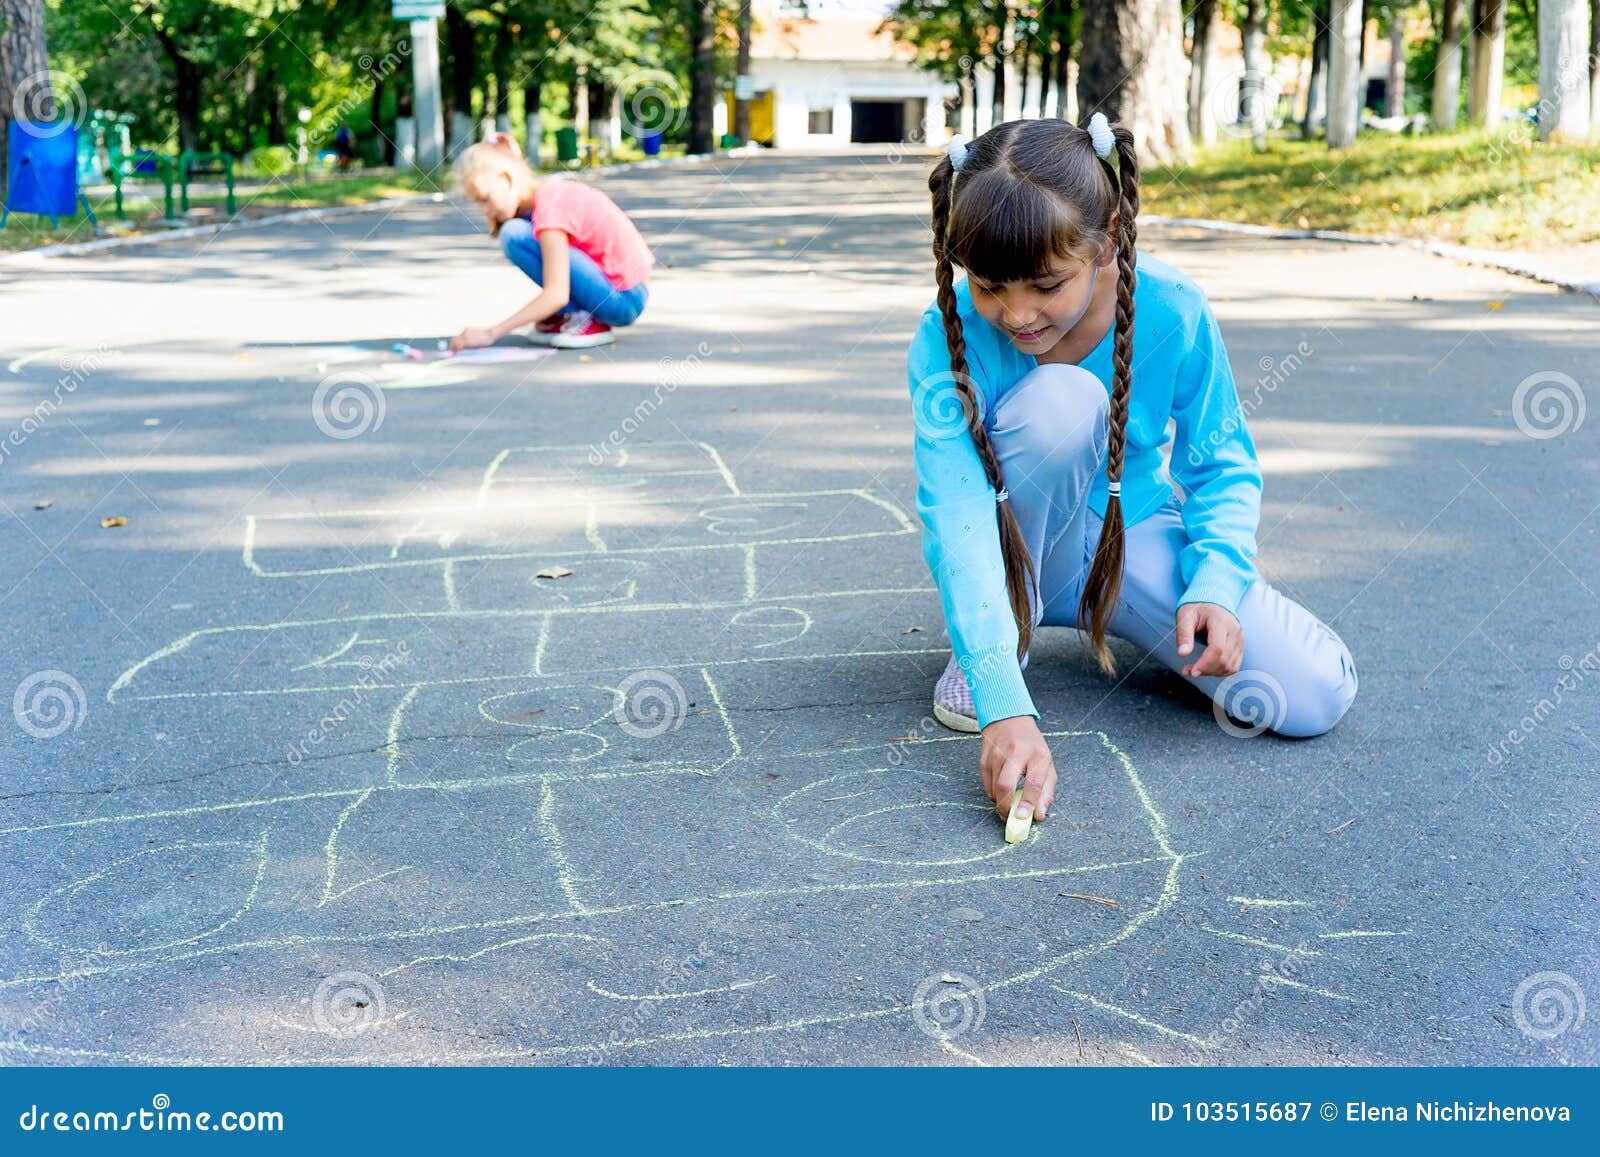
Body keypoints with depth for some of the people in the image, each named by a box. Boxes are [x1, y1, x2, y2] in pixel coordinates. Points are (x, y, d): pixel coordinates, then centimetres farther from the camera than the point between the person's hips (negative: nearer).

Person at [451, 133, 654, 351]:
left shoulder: (550, 206, -18)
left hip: (623, 300, -9)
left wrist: (492, 333, -26)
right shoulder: (553, 190, 9)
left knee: (515, 235, -18)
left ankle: (587, 322, -11)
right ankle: (563, 316, 10)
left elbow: (556, 295, -26)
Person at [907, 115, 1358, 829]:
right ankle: (990, 645, -12)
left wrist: (1214, 581, -25)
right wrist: (1005, 704, -45)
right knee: (1061, 397, -35)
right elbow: (956, 518, -34)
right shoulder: (949, 339, -25)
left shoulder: (1174, 313, -19)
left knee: (1315, 696, -19)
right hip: (1016, 555, -2)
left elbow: (1223, 465, -5)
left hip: (1135, 535, 2)